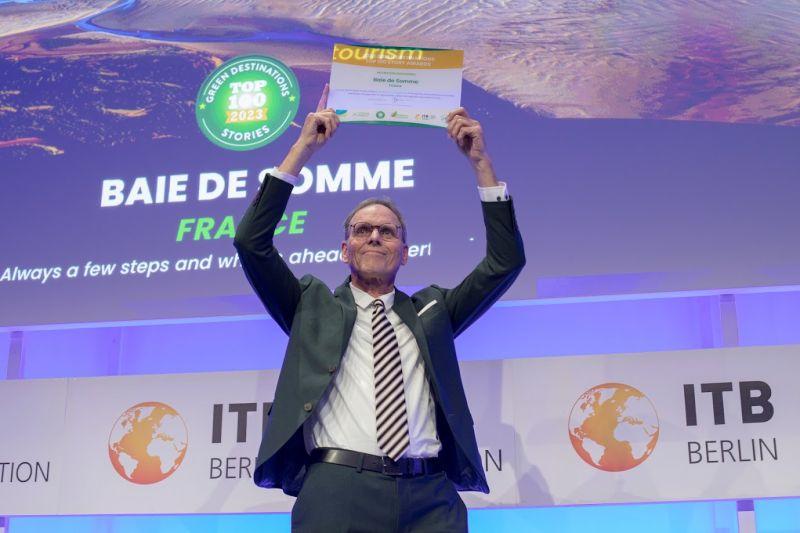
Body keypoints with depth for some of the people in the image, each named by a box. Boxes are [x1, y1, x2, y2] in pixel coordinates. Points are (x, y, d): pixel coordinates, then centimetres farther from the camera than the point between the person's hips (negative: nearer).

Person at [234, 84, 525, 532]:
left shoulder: (432, 311, 21)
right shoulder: (314, 306, 17)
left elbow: (506, 261, 16)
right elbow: (252, 242, 7)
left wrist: (481, 161, 11)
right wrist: (303, 149, 5)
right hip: (338, 493, -1)